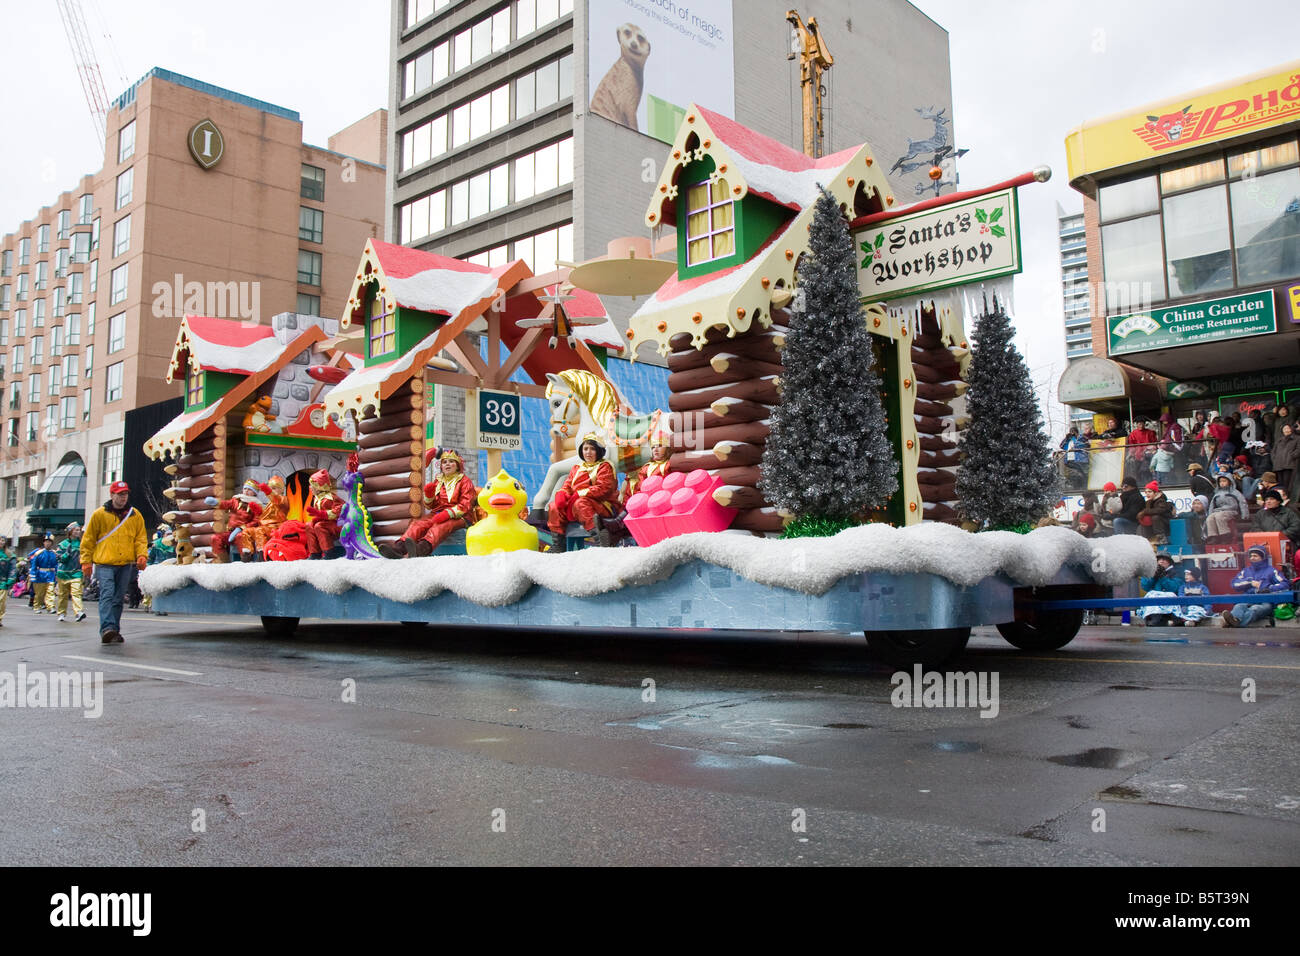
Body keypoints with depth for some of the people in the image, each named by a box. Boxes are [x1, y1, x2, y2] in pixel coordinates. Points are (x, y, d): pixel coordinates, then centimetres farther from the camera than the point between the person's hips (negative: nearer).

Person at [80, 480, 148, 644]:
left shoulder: (135, 516, 12)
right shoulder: (99, 514, 5)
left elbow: (141, 538, 13)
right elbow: (88, 539, 8)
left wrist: (142, 555, -3)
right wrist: (86, 561, 4)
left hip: (126, 564, 3)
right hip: (104, 563, -3)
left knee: (119, 598, 7)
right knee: (107, 595, -16)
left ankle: (115, 631, 13)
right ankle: (107, 628, -24)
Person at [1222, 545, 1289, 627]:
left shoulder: (1271, 570, 17)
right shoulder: (1246, 571, 27)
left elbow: (1284, 584, 4)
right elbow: (1234, 584, 14)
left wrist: (1269, 589, -12)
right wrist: (1250, 582, -1)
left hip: (1265, 602, -3)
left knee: (1254, 609, -39)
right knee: (1239, 606, -34)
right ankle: (1233, 619, -71)